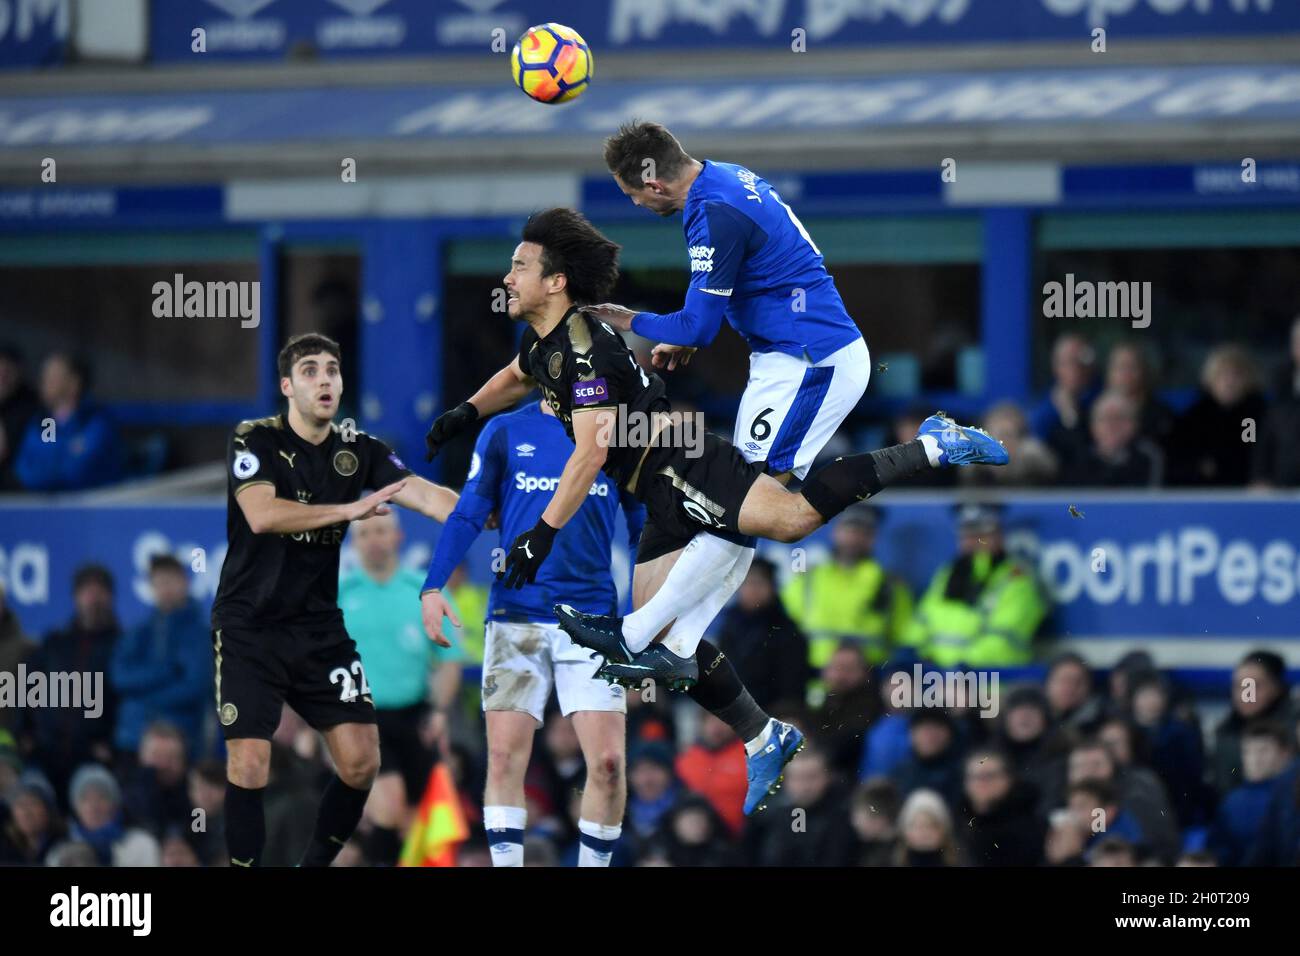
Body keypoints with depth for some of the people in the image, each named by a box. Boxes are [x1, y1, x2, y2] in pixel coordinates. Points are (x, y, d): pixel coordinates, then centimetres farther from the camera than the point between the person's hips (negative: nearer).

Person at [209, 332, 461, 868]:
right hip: (250, 628, -4)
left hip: (320, 628, 4)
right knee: (249, 764, -12)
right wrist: (348, 511, -32)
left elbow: (426, 495, -9)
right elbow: (262, 514, -26)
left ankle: (316, 865, 17)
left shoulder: (357, 451, 4)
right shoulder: (255, 441, -9)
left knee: (361, 761, -3)